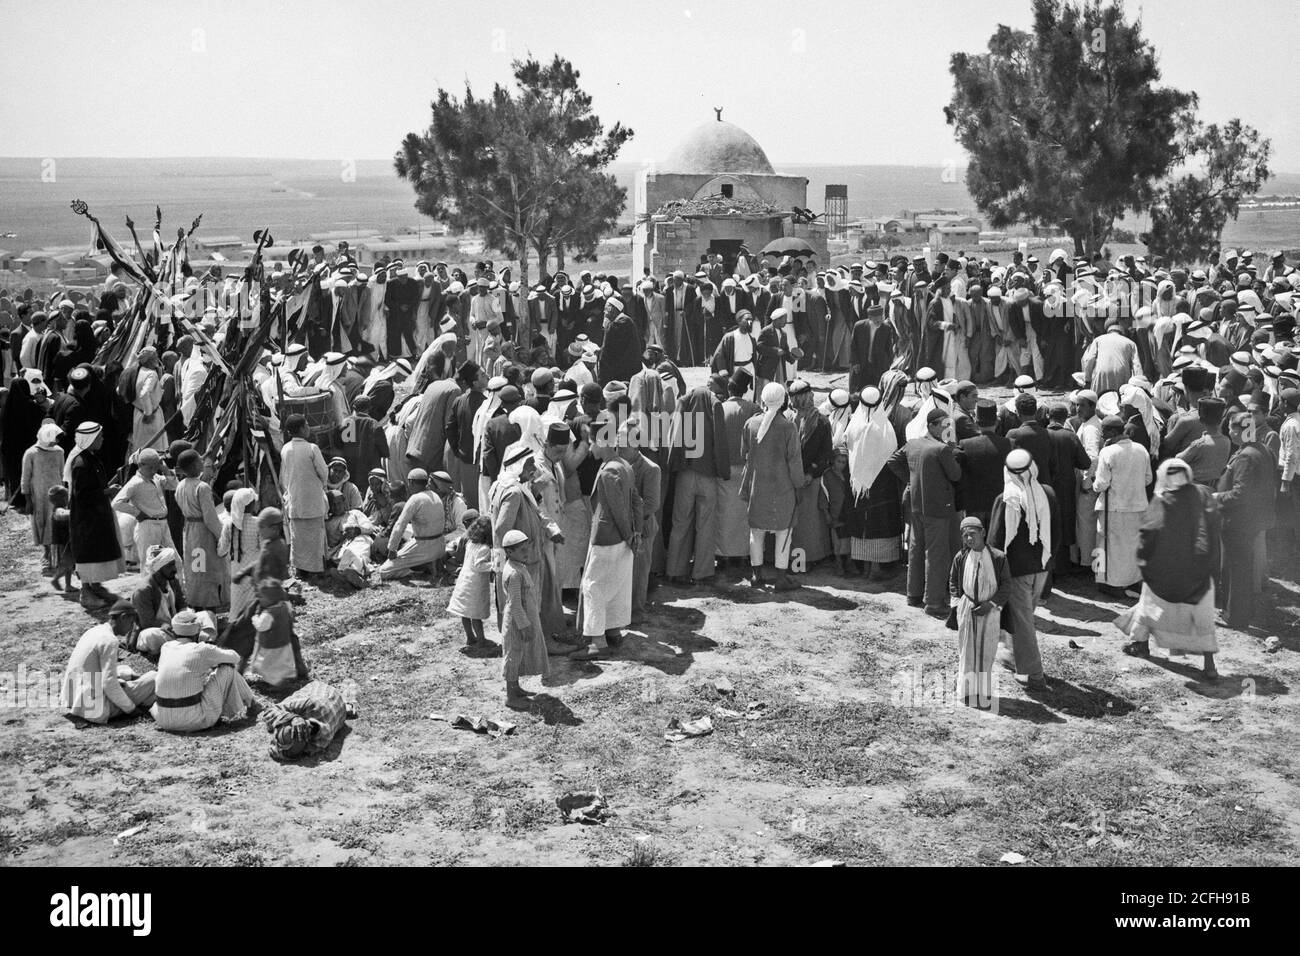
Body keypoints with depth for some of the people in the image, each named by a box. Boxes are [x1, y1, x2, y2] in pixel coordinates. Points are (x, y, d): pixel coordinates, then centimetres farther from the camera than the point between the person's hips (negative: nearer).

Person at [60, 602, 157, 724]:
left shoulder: (93, 631, 11)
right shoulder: (110, 640, -16)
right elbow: (109, 684, -21)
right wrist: (131, 708, -10)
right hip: (96, 709, -10)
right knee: (153, 679, -5)